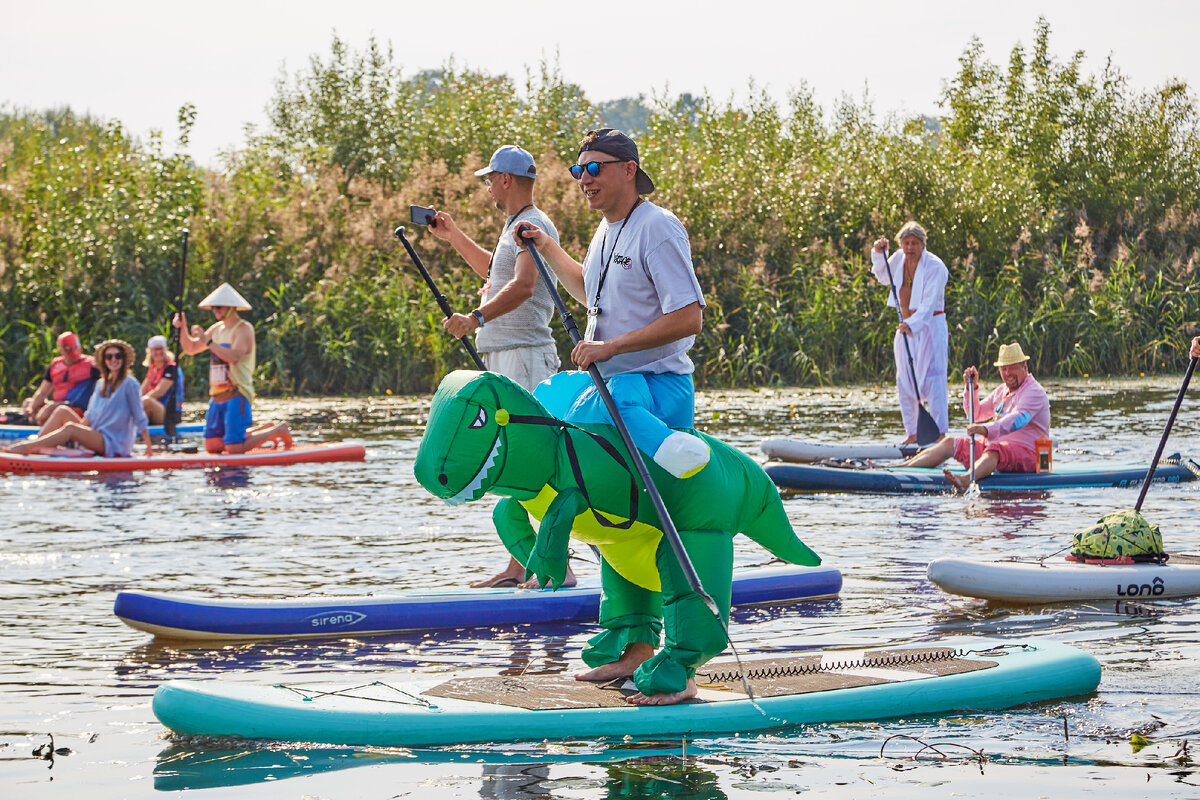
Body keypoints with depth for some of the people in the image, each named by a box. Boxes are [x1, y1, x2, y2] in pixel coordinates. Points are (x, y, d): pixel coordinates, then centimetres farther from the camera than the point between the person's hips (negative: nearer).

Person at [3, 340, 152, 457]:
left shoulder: (129, 384, -5)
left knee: (70, 428, -27)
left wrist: (149, 447, -9)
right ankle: (34, 446, -18)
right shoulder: (101, 384, 17)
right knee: (62, 411, -6)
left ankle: (26, 447, -31)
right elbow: (90, 416, 17)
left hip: (115, 445, -7)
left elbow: (139, 418, -7)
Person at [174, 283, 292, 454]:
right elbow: (191, 349, 21)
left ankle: (278, 430, 8)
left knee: (235, 449, -16)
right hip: (217, 396, 9)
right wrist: (183, 328, 5)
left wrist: (208, 341, -26)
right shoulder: (216, 329, 17)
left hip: (237, 395, -9)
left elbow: (234, 357, -25)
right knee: (212, 446, 7)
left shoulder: (244, 329, -9)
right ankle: (265, 430, 22)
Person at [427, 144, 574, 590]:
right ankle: (518, 567, 15)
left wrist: (477, 318, -41)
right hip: (503, 359, 11)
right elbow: (494, 273, 40)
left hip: (524, 356, -11)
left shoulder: (533, 226, -13)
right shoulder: (516, 227, 20)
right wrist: (453, 237, 38)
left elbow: (523, 286, -30)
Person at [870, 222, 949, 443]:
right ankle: (913, 432, 15)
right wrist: (878, 255, 8)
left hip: (930, 326, -7)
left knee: (932, 379, -15)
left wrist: (913, 324, -40)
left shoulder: (934, 267, -16)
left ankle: (940, 432, -17)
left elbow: (929, 303, -26)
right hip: (907, 326, 7)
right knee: (904, 382, 7)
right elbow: (884, 278, 25)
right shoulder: (899, 259, 4)